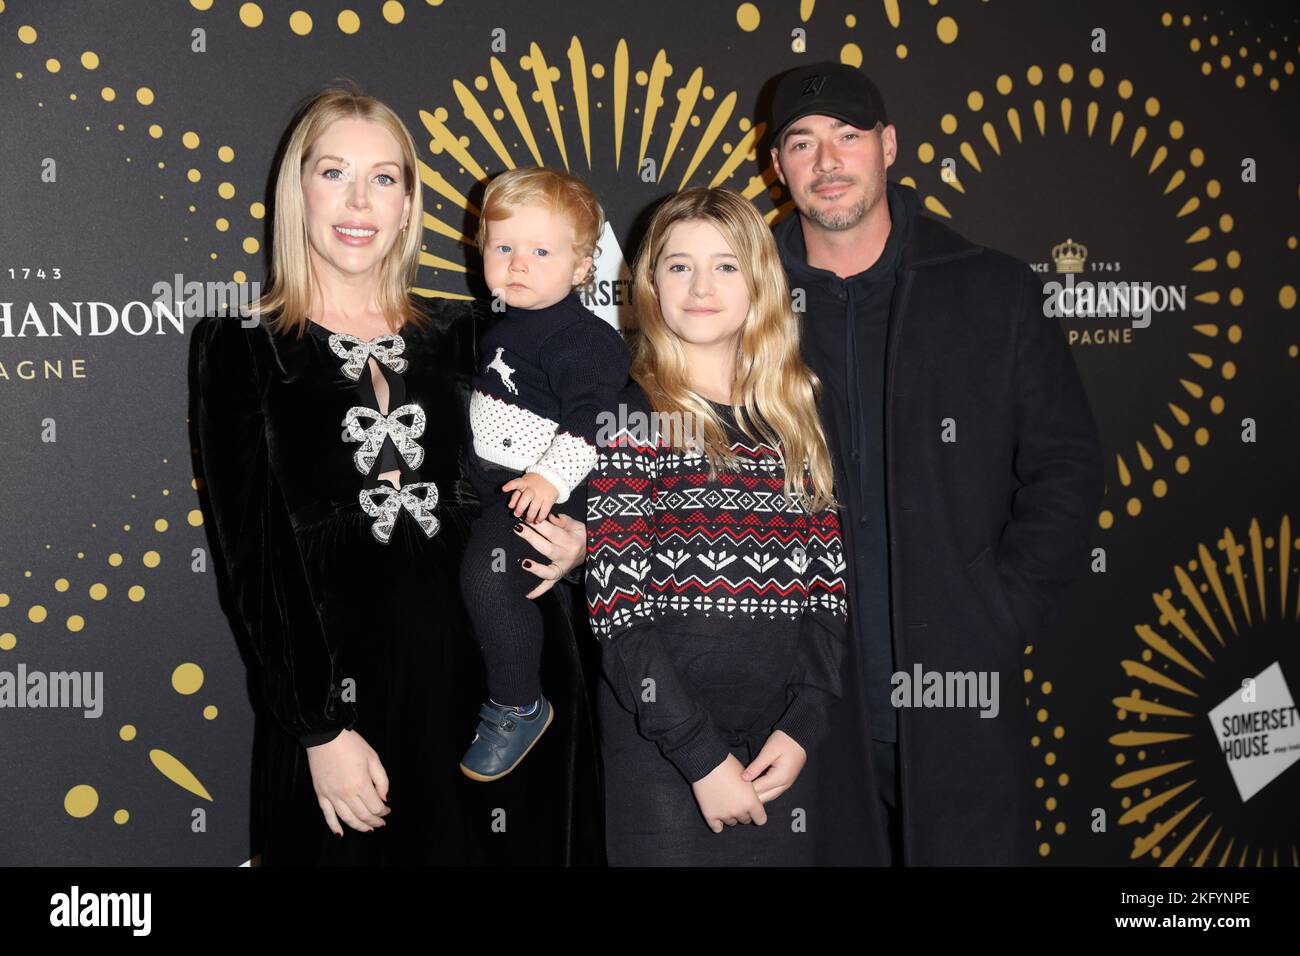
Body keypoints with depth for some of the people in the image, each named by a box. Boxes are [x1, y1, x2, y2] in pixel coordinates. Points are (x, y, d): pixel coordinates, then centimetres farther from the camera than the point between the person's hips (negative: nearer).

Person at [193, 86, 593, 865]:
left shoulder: (461, 337, 8)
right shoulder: (245, 349, 0)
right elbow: (256, 557, -6)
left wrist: (565, 545, -4)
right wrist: (322, 731, -11)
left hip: (492, 687, 3)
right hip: (346, 705, -3)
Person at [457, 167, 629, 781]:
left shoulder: (585, 340, -15)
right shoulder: (496, 322, 11)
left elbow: (593, 419, -22)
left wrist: (551, 476, -31)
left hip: (536, 486, -9)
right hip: (479, 472, 10)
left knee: (488, 576, -26)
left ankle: (518, 707, -6)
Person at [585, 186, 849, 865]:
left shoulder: (798, 419, 8)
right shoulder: (632, 421, -5)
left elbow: (828, 591, 6)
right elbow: (618, 610, -10)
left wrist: (802, 728, -6)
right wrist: (703, 756, -14)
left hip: (780, 757, 4)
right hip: (662, 756, -4)